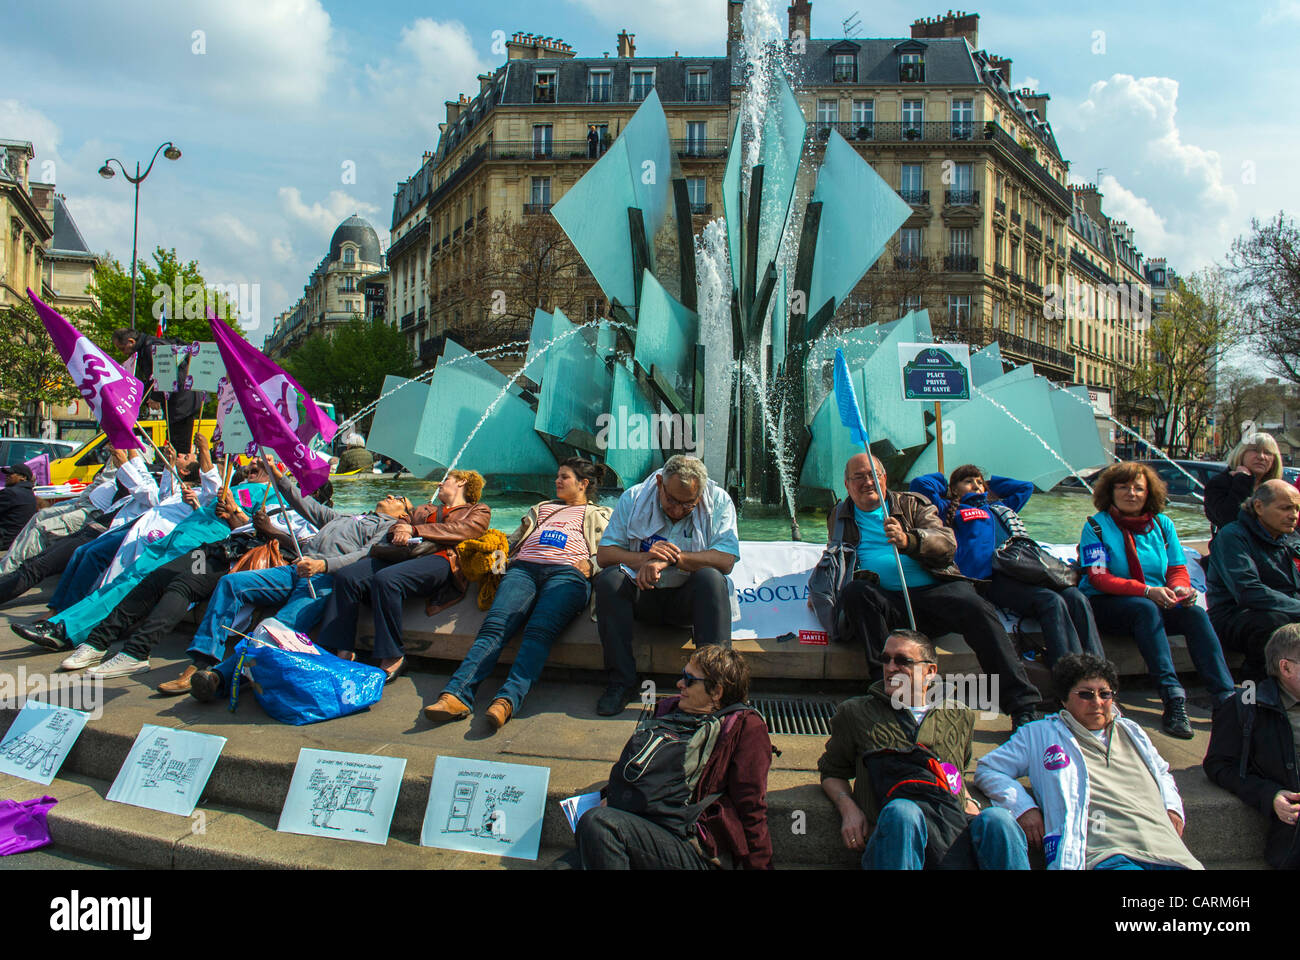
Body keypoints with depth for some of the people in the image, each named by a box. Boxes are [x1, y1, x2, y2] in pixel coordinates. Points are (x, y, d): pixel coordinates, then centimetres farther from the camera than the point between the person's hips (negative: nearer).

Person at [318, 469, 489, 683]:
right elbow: (399, 525, 26)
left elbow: (462, 531, 0)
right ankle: (343, 651, -20)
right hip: (404, 555, 6)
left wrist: (415, 530, -2)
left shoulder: (479, 511, 21)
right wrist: (400, 530, 1)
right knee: (346, 575, -20)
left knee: (385, 579, -35)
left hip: (441, 558, -6)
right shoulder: (425, 509, 40)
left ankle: (392, 658, -27)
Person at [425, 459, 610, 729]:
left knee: (539, 631, -32)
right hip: (523, 567, 3)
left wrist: (591, 564, -5)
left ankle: (507, 700, -49)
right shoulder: (542, 508, 42)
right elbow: (514, 540, 36)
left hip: (567, 573, -3)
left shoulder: (598, 514, 29)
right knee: (494, 626, -25)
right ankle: (456, 695, -41)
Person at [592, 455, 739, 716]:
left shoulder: (718, 501, -8)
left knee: (711, 578, -31)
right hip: (641, 595, 2)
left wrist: (671, 559, -29)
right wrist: (645, 558, -27)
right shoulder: (634, 498, -4)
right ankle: (621, 681, -20)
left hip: (688, 598, -1)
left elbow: (725, 560, -20)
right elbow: (603, 554, -9)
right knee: (609, 579, -27)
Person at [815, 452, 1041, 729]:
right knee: (855, 591, -33)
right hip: (887, 599, 0)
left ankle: (1022, 706, -28)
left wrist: (908, 540, -19)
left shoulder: (913, 504, 18)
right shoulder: (840, 516, 24)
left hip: (936, 588, 0)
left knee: (977, 610, -30)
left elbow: (947, 541, 1)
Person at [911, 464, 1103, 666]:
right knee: (1051, 601, -30)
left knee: (1076, 598, -21)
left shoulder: (1000, 508, 40)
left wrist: (990, 483, 48)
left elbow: (1026, 487, 54)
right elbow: (920, 484, 12)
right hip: (991, 578, -7)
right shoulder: (953, 511, 21)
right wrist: (944, 485, 30)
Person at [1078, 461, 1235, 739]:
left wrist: (1180, 588, -16)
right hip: (1105, 603, -4)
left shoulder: (1163, 524, 12)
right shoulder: (1096, 526, -3)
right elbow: (1098, 578, -12)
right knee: (1146, 609, -35)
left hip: (1157, 601, 4)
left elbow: (1178, 569, 9)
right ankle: (1172, 698, -42)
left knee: (1195, 613, -24)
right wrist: (1146, 591, -25)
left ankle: (1226, 697, -30)